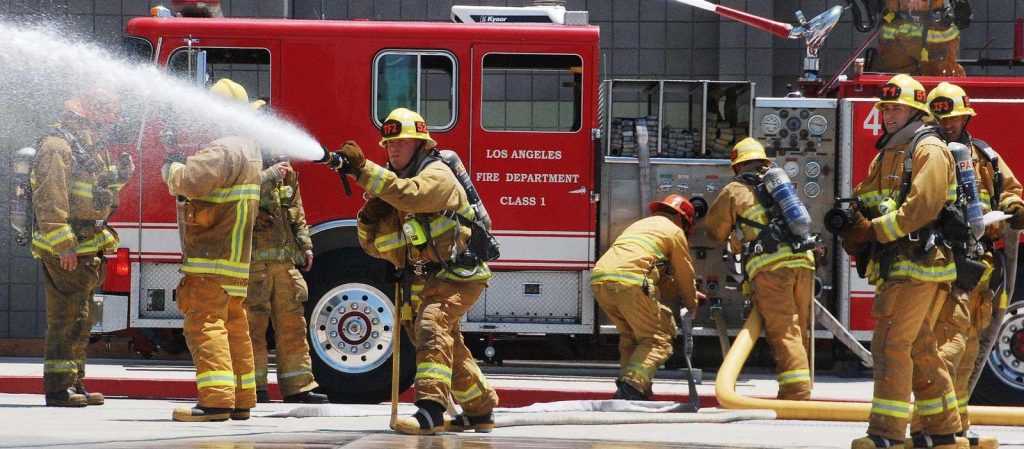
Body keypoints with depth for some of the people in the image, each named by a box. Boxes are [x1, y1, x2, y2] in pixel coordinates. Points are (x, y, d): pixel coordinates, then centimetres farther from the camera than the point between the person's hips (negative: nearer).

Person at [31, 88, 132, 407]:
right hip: (65, 251, -10)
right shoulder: (57, 147, -14)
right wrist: (64, 244, -26)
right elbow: (50, 199, -22)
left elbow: (96, 194, 26)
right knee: (66, 317, -11)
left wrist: (117, 175, 6)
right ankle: (57, 388, -10)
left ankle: (75, 384, 18)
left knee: (82, 318, 13)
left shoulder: (91, 149, 17)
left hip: (86, 249, 10)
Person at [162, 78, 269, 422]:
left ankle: (216, 398, -19)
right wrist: (185, 162, 8)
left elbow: (190, 182, -26)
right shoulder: (248, 149, 17)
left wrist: (172, 168, -6)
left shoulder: (224, 151, -17)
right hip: (235, 258, 10)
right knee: (234, 326, 13)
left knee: (205, 323, -12)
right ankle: (241, 399, 17)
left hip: (211, 261, -10)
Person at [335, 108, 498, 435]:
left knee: (431, 325, -31)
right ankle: (480, 411, 39)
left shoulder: (438, 175, -12)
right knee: (450, 349, 21)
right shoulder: (393, 186, 11)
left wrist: (363, 169, -37)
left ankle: (430, 411, -43)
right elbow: (375, 246, 10)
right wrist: (372, 215, -10)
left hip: (457, 276, -10)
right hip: (426, 283, 10)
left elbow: (411, 194, -35)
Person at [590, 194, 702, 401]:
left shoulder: (640, 224, 38)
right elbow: (685, 274, 21)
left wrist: (682, 292, 52)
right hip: (629, 282, -7)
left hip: (599, 278, 7)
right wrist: (691, 304, 37)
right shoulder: (674, 231, 15)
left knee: (631, 335, 23)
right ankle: (632, 387, -19)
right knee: (657, 340, 0)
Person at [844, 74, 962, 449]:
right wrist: (851, 219, -5)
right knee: (919, 347, 13)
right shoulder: (887, 155, 22)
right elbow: (864, 201, 18)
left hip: (919, 262, -10)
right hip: (895, 265, 10)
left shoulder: (929, 150, -8)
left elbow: (922, 205, -21)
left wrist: (876, 230, -18)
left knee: (891, 344, -15)